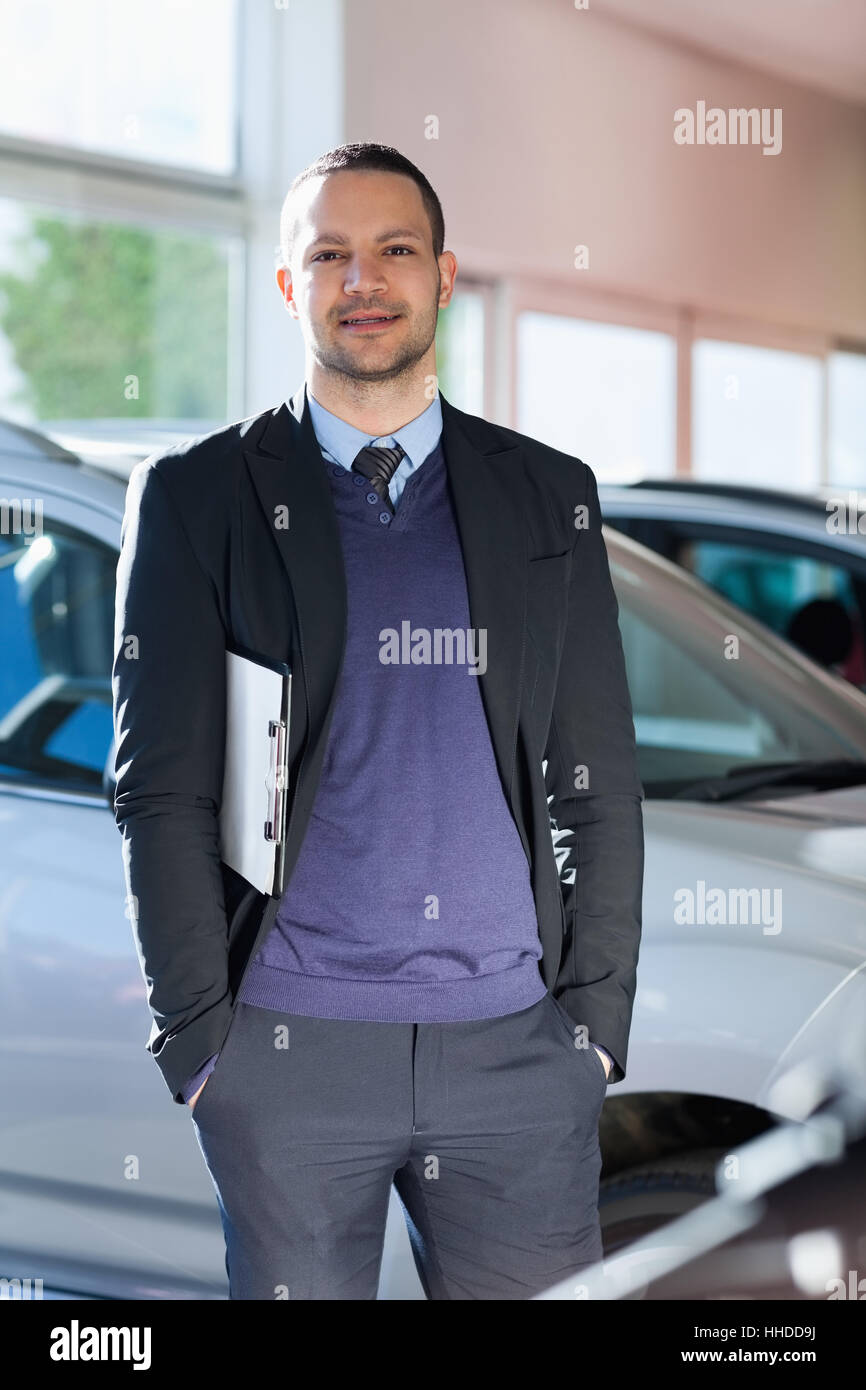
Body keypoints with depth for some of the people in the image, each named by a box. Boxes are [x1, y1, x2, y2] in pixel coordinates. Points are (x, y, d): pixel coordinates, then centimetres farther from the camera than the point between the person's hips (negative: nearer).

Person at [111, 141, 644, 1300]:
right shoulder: (197, 496, 3)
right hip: (289, 1051, -1)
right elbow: (161, 788, 0)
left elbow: (600, 782, 10)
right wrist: (199, 1035, -4)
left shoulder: (551, 497, 10)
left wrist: (598, 1017, 3)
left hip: (517, 1050, 2)